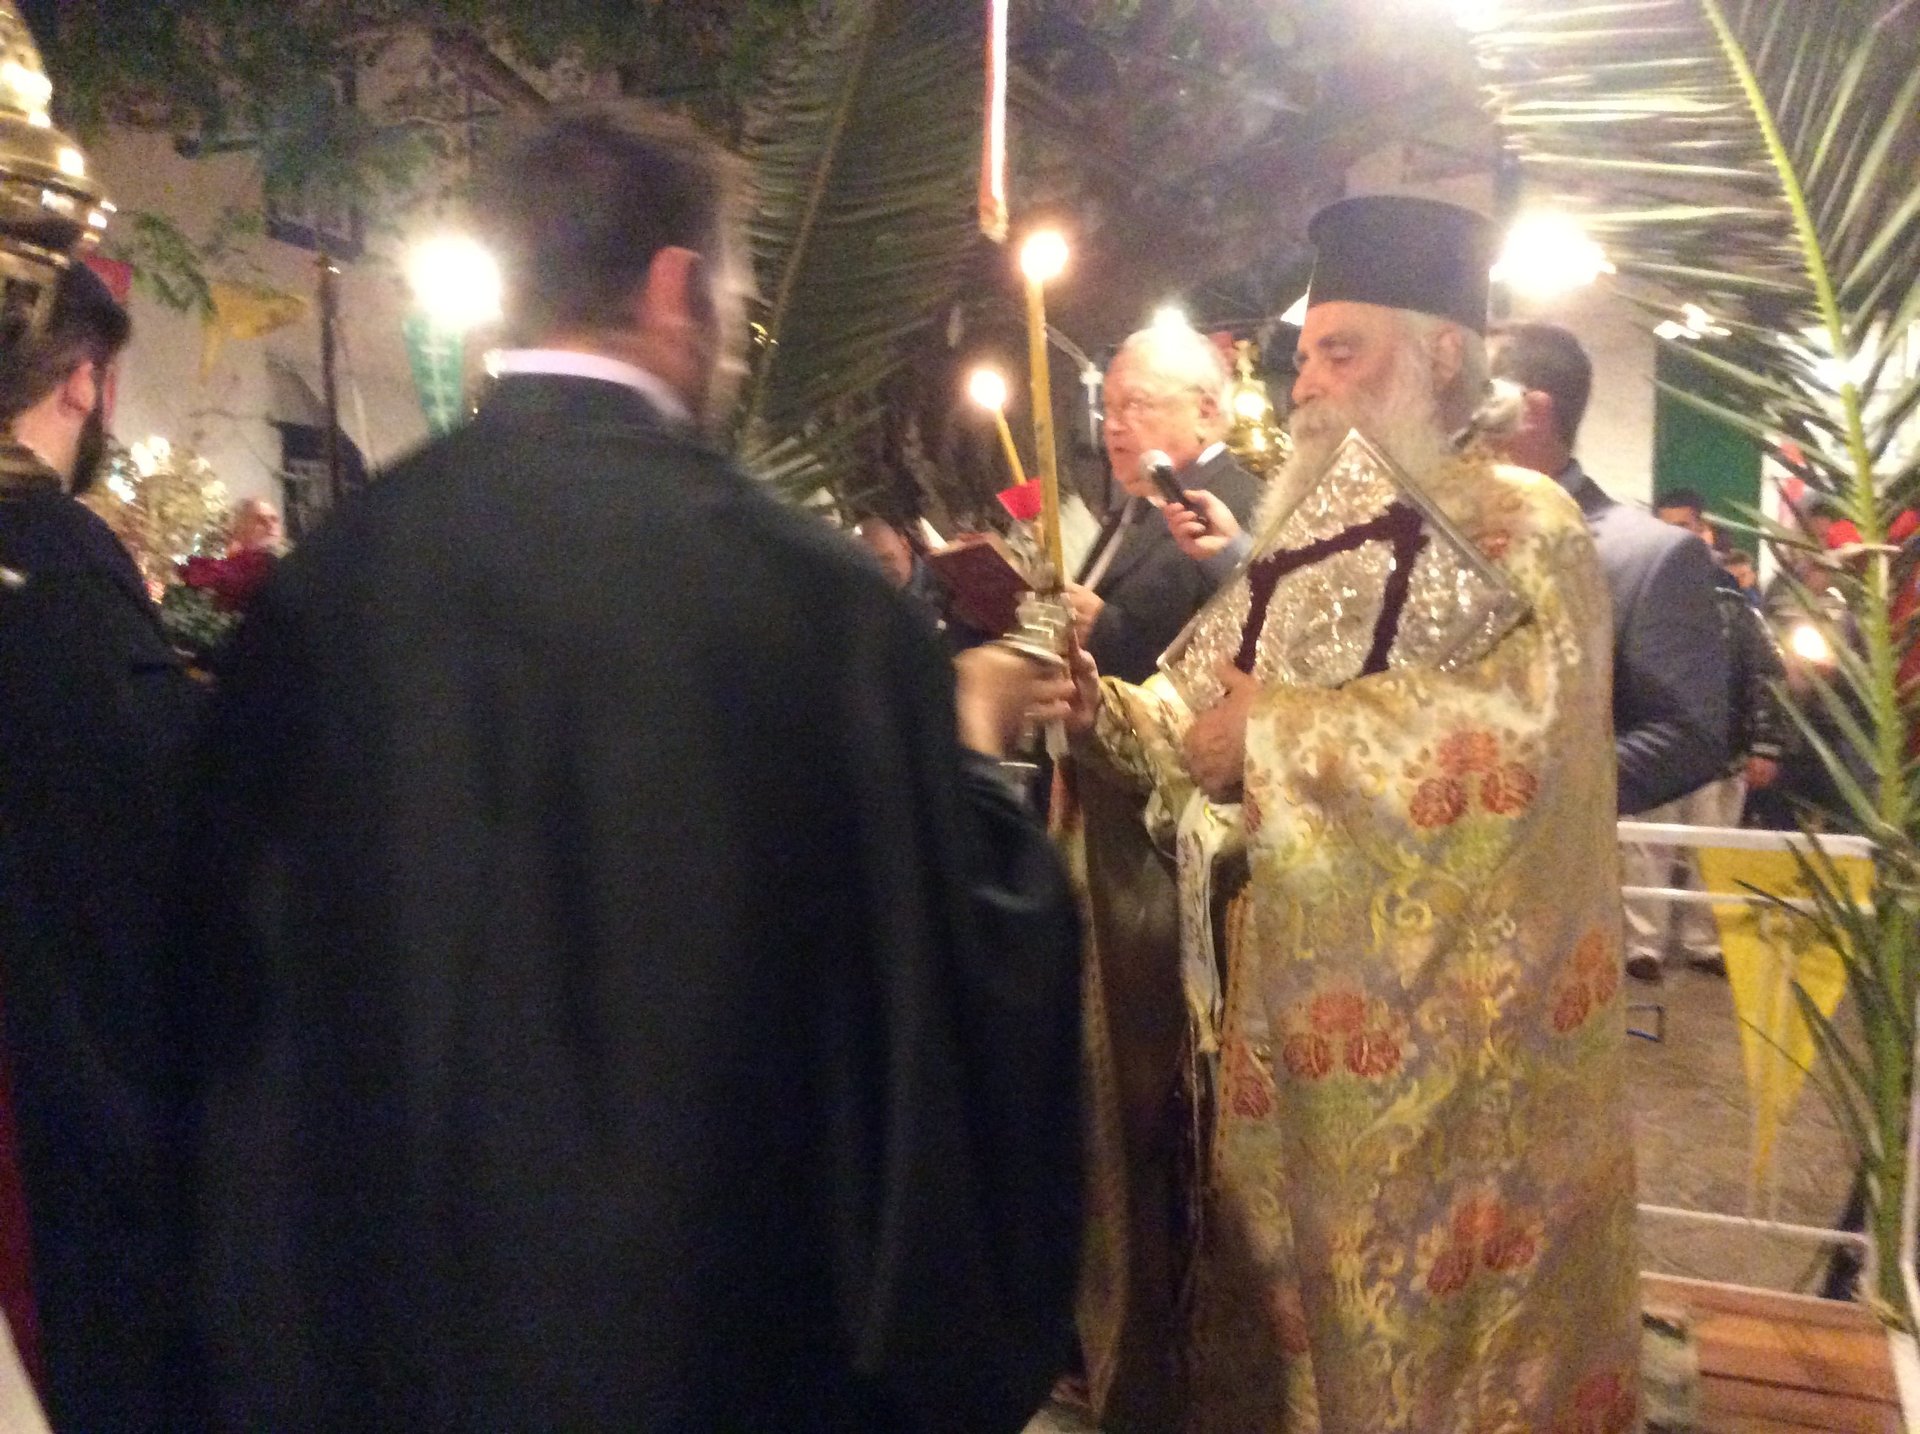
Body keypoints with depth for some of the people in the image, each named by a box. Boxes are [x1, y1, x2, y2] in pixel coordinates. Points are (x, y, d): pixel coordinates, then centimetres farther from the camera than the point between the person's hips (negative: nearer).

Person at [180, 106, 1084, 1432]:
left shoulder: (321, 583, -9)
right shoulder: (809, 588, -22)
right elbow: (965, 960, -13)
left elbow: (246, 969, 2)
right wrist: (973, 737, 4)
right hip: (721, 1312, -3)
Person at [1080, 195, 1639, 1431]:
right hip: (1278, 1005, 6)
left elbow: (1510, 725, -25)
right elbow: (1205, 726, 12)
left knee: (1415, 1316, 8)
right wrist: (1096, 704, -7)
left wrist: (1279, 726, -19)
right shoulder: (1294, 536, 13)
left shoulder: (1520, 526, -7)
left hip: (1434, 1024, -6)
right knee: (1274, 1294, 17)